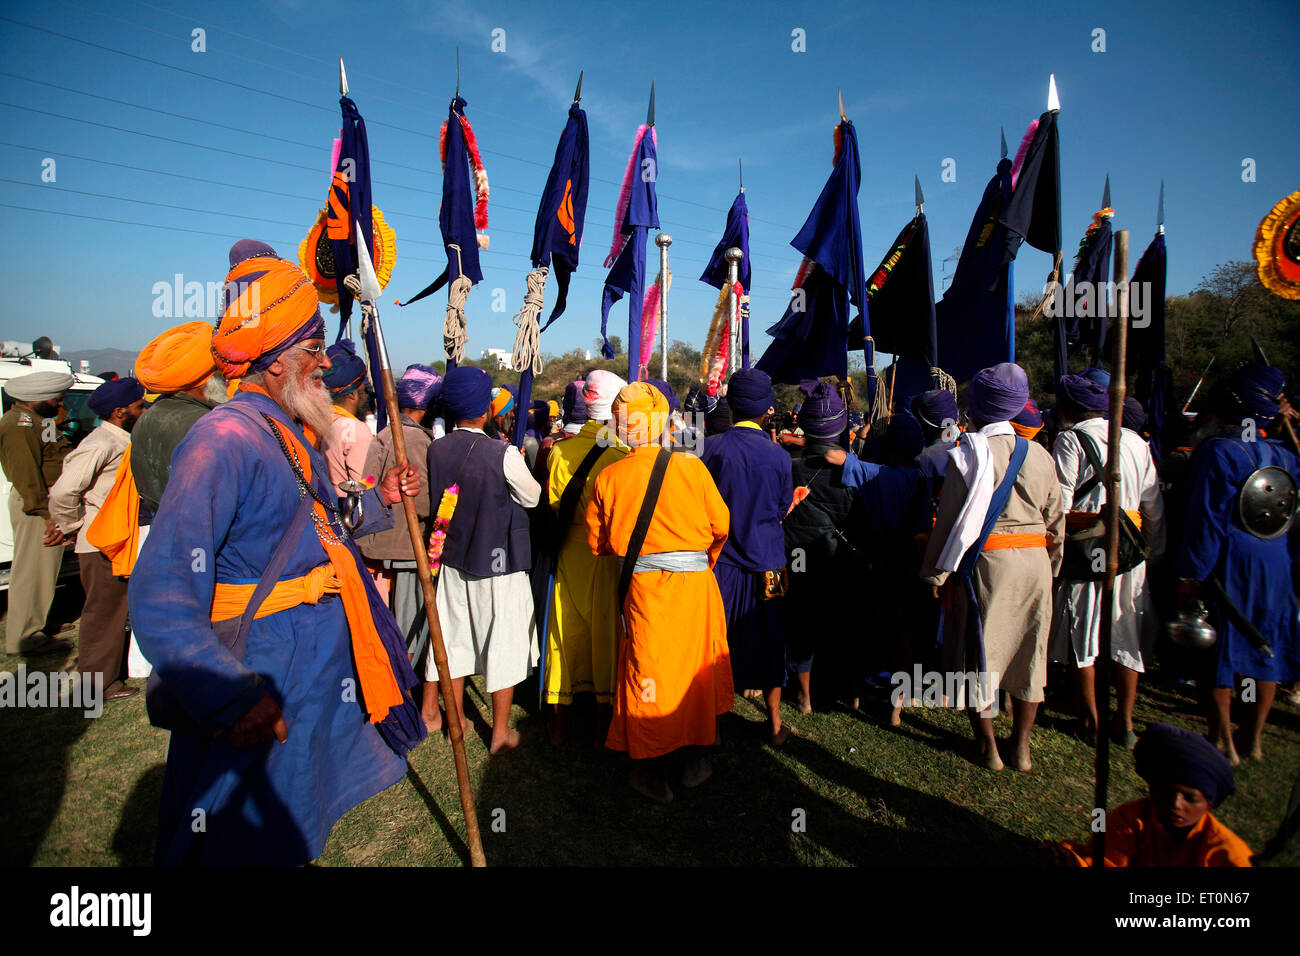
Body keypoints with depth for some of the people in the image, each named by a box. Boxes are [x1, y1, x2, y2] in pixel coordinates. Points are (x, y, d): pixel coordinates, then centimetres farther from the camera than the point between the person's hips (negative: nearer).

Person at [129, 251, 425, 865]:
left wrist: (380, 501, 10)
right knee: (254, 844, 9)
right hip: (267, 687, -9)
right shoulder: (226, 438, -22)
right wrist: (229, 699, -33)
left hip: (327, 671, 9)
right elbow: (161, 596, -29)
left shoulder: (296, 435, 10)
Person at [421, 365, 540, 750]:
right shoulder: (503, 454, -19)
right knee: (503, 645, 8)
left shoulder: (436, 449, -5)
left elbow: (433, 504, 7)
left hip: (453, 559, 5)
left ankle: (456, 719, 33)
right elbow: (532, 497, -4)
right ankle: (501, 732, 18)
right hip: (499, 561, -5)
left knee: (454, 639, 17)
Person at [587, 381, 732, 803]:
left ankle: (653, 772, 21)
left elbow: (596, 542, 4)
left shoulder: (608, 477, -4)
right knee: (694, 667, 16)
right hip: (695, 581, 0)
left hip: (643, 585, 0)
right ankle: (693, 760, 30)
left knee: (647, 672, 11)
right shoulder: (691, 467, -8)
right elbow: (721, 524, 0)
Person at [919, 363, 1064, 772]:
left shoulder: (968, 455, -10)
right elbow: (1056, 521, 10)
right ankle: (1021, 745, 26)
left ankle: (988, 746, 18)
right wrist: (1051, 567, 21)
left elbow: (951, 520, -12)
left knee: (978, 649, 9)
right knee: (1028, 649, 15)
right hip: (1035, 561, 5)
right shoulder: (1039, 455, 5)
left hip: (984, 560, -4)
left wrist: (935, 572, -4)